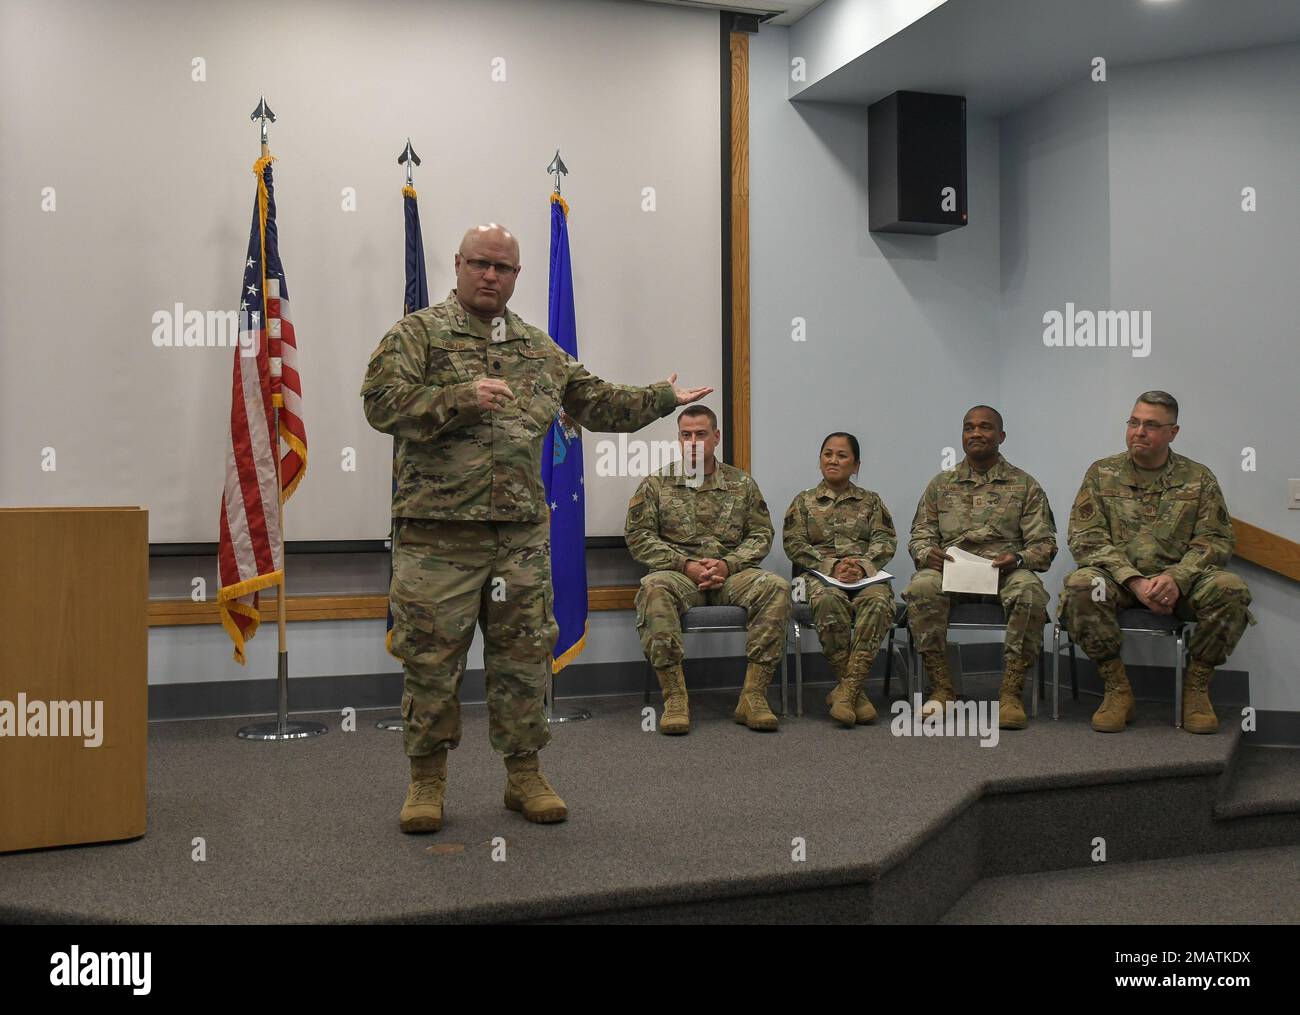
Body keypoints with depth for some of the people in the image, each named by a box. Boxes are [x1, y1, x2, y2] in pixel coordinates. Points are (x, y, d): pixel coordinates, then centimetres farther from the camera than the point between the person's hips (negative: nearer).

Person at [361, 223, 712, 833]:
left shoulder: (541, 349, 17)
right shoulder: (416, 334, 2)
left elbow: (596, 404, 27)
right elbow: (381, 403, -11)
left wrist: (662, 398, 26)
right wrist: (461, 398, -21)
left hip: (522, 534, 4)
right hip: (438, 530, -4)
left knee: (523, 656, 9)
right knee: (430, 658, 2)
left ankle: (524, 775, 22)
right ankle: (426, 780, 17)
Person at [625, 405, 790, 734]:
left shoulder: (742, 484, 13)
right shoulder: (656, 484, 8)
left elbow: (761, 535, 9)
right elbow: (638, 536, 0)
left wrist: (728, 564, -10)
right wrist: (685, 564, -12)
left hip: (731, 573, 2)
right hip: (679, 573, -2)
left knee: (776, 587, -29)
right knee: (652, 589, -38)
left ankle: (753, 695, -27)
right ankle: (675, 697, -34)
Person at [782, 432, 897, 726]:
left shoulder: (871, 501, 22)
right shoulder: (803, 502, 19)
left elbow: (885, 541, 8)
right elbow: (794, 545, 5)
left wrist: (863, 565, -14)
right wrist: (831, 566, -12)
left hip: (867, 575, 1)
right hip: (821, 574, -1)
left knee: (877, 602, -36)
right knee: (829, 602, -38)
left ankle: (845, 690, -37)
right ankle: (855, 690, -29)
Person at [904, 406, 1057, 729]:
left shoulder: (1025, 485, 13)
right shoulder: (940, 485, 18)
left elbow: (1044, 543, 7)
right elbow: (919, 536, 15)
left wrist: (1019, 559, -15)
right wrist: (928, 554, -10)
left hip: (1005, 570, -1)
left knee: (1029, 591, -37)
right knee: (921, 588, -34)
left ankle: (1011, 693, -28)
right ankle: (941, 690, -24)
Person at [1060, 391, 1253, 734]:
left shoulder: (1199, 478, 10)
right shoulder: (1101, 473, 7)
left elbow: (1215, 540, 1)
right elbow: (1086, 537, -3)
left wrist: (1177, 577, -19)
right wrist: (1133, 581, -18)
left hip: (1180, 580, 1)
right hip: (1119, 578, -1)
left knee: (1230, 589, -30)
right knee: (1080, 586, -34)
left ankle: (1196, 687, -9)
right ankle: (1117, 689, -17)